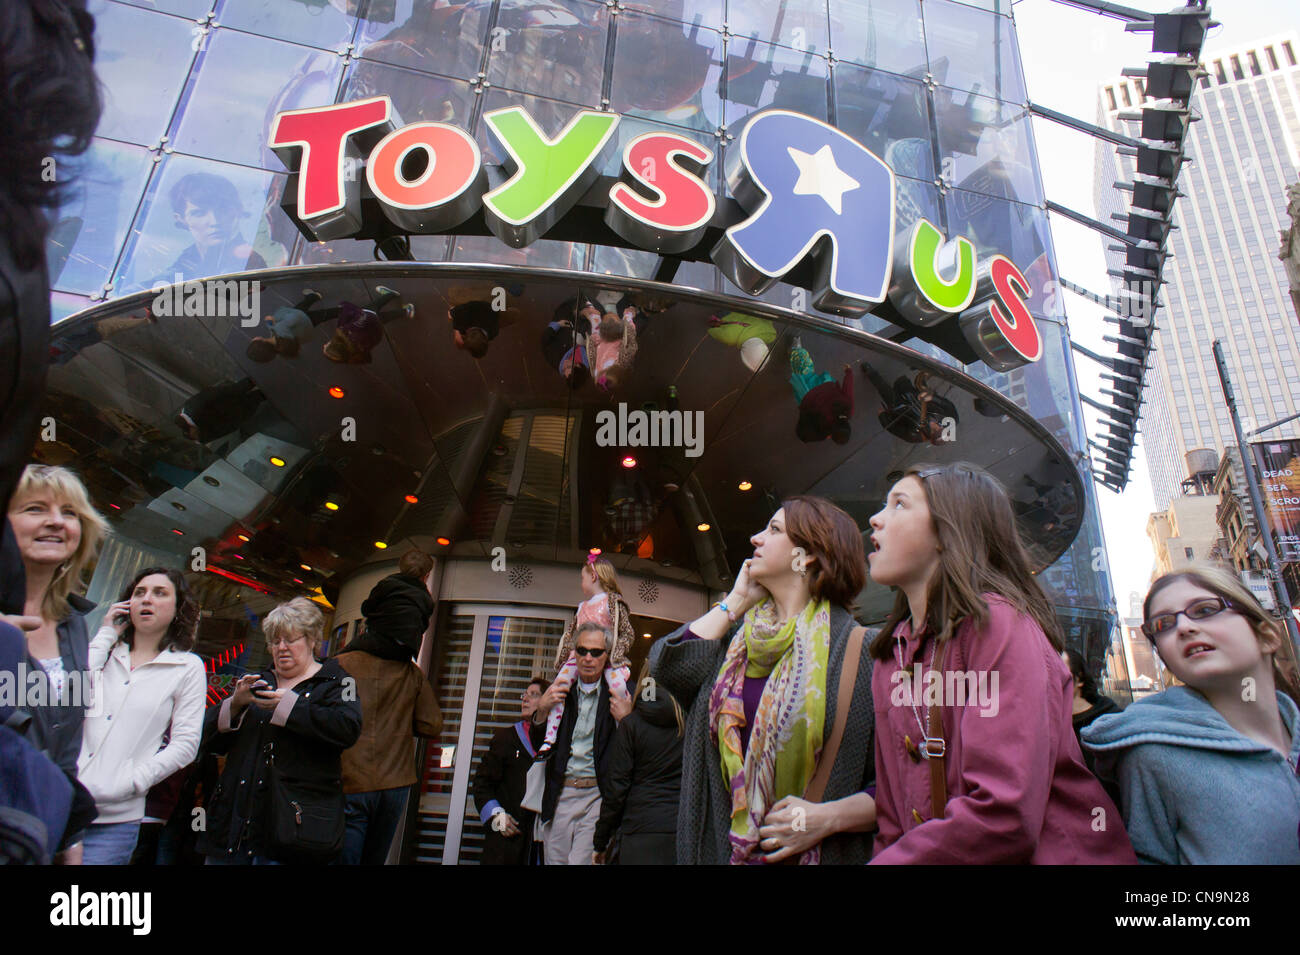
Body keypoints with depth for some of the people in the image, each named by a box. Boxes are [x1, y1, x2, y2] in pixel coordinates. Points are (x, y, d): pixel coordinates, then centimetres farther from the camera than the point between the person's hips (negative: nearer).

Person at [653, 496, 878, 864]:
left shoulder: (862, 650, -9)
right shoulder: (737, 633, 6)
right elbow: (667, 665, -10)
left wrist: (829, 817, -23)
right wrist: (737, 600, -2)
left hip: (812, 852, -4)